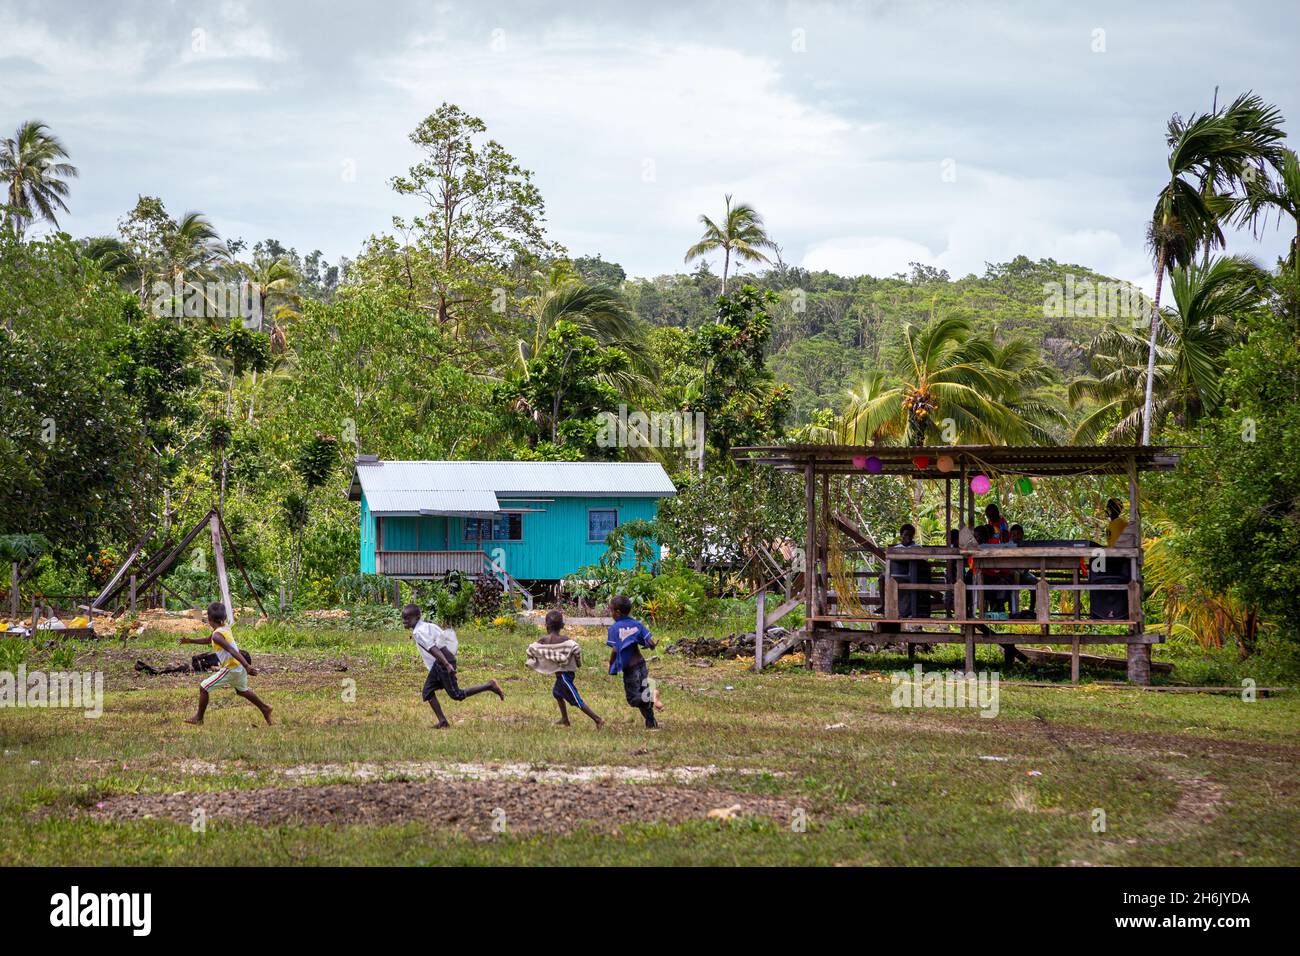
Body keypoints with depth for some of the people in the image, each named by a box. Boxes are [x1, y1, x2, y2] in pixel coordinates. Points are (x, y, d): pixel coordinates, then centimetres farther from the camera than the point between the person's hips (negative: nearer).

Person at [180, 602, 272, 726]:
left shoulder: (217, 635, -21)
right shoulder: (225, 627, 6)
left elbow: (232, 651, -30)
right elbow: (208, 640, 24)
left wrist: (247, 666, -38)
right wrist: (190, 640, 19)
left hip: (230, 669, -9)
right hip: (239, 667, 9)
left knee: (203, 687, 1)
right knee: (242, 691, 33)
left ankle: (199, 718, 9)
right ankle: (264, 708, 43)